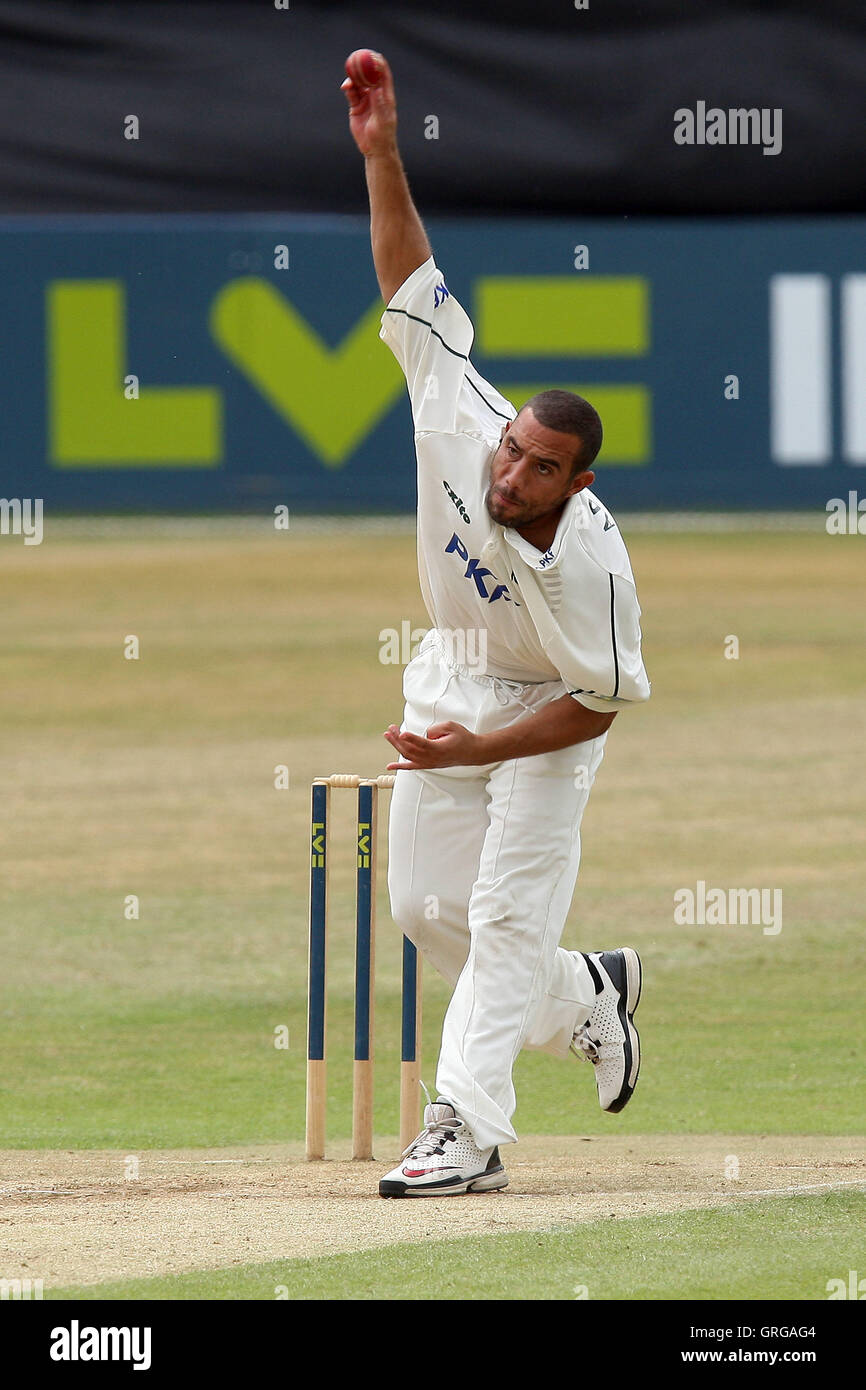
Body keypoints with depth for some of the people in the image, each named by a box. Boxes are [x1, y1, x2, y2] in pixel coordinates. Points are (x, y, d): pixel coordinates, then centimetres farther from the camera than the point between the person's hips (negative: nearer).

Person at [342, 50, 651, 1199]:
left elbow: (601, 702, -22)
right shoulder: (461, 423, -24)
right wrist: (382, 155, -28)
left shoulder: (595, 563, -34)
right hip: (450, 681, 6)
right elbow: (414, 285, -19)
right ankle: (588, 995, 34)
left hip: (545, 717, -6)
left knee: (508, 915, -11)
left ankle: (467, 1132, -13)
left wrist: (482, 749, -29)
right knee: (426, 908, 11)